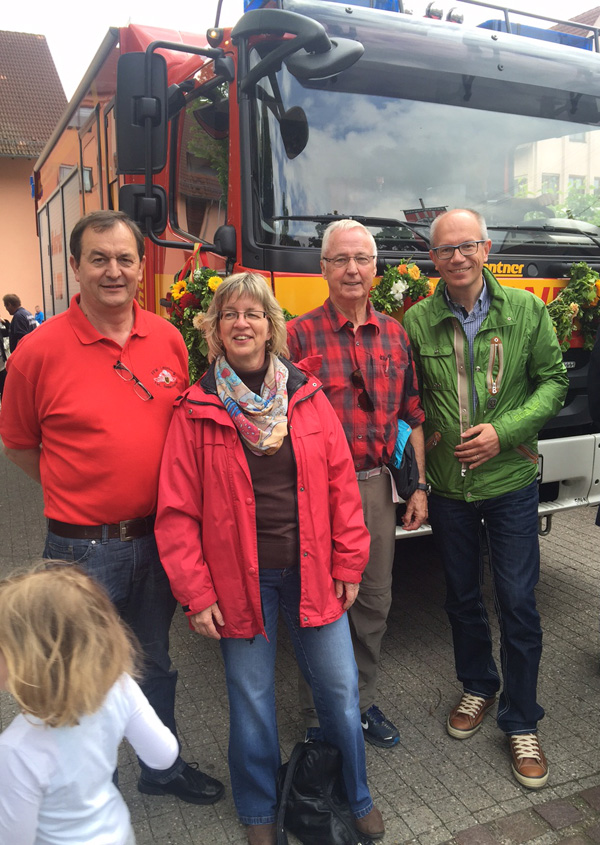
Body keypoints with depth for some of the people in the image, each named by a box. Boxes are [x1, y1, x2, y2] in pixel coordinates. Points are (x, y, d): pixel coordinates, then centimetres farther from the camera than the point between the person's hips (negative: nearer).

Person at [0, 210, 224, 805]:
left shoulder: (168, 339, -1)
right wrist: (79, 491, -3)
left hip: (157, 537, 4)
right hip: (84, 548, -4)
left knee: (155, 664, 23)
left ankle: (162, 769, 46)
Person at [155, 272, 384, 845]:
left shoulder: (308, 397, 0)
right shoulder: (196, 411, -6)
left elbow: (341, 483, 3)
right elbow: (177, 512, -5)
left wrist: (348, 562, 2)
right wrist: (196, 593, -8)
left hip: (311, 573, 2)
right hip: (240, 579, -1)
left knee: (340, 688, 13)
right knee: (252, 700, 13)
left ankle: (355, 797, 40)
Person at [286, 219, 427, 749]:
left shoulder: (395, 334, 8)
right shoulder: (299, 336, -7)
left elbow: (412, 417, 11)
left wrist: (419, 486, 8)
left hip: (379, 487, 5)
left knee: (375, 602, 16)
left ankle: (363, 702, 37)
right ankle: (320, 716, 28)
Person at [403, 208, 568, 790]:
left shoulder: (526, 310, -4)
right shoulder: (417, 321, -2)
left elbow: (554, 381, 0)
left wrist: (504, 431, -13)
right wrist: (424, 435, -9)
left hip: (510, 482, -1)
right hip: (447, 485, 2)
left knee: (517, 601, 3)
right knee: (461, 596, 16)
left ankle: (521, 723, 23)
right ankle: (478, 687, 40)